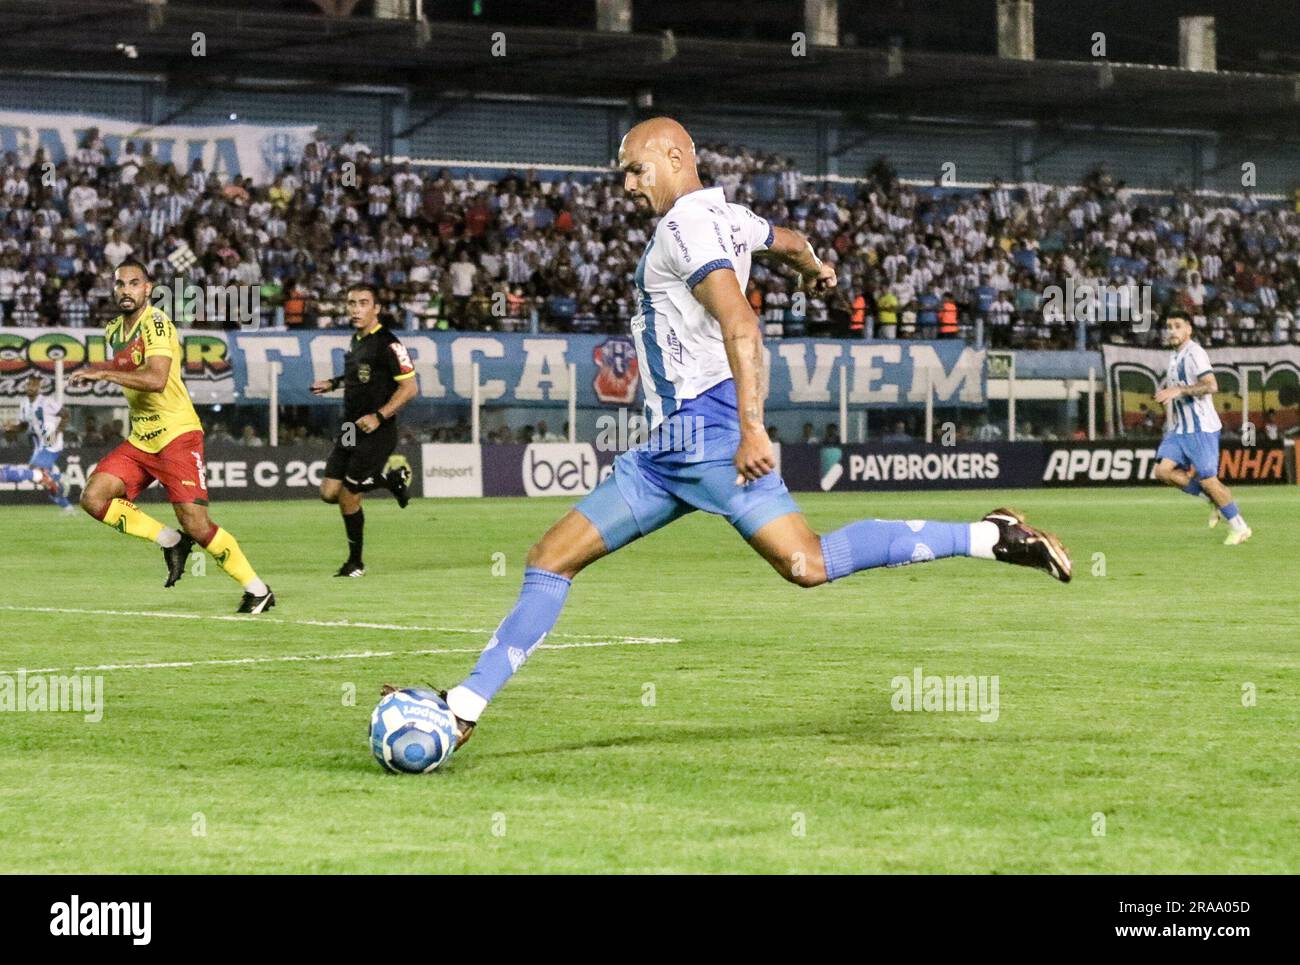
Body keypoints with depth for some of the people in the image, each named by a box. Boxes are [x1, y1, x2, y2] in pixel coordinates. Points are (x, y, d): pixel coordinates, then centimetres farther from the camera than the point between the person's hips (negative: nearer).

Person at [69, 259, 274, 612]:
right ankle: (170, 542, 4)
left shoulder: (156, 324, -14)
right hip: (141, 440, 8)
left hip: (177, 436, -8)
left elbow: (156, 380, -29)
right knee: (93, 497, -10)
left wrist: (104, 373, -29)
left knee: (196, 526, -13)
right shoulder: (114, 331, 12)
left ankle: (257, 591, 2)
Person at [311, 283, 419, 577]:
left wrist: (379, 416, -23)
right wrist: (333, 383, 18)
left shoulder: (387, 343, -15)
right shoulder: (357, 340, 12)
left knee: (348, 496, -6)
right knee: (329, 492, 2)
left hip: (376, 432, -8)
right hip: (350, 429, 8)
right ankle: (391, 477, 21)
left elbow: (409, 387, -17)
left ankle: (356, 562, 13)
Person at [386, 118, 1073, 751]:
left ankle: (990, 538, -14)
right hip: (667, 446, 10)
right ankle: (464, 706, 2)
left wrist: (752, 426, -31)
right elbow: (790, 242, 40)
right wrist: (816, 270, 63)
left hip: (708, 431, -10)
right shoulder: (727, 217, 18)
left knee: (808, 564, -22)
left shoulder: (686, 224, -9)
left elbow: (740, 324, -21)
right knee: (550, 560, 4)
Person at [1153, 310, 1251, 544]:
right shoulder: (1175, 357, 15)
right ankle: (1214, 500, 9)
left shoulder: (1194, 353, -14)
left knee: (1208, 480, -7)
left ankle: (1239, 527, 9)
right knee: (1163, 471, -5)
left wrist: (1178, 390, -31)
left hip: (1201, 428, -9)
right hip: (1179, 429, 9)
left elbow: (1211, 385, -27)